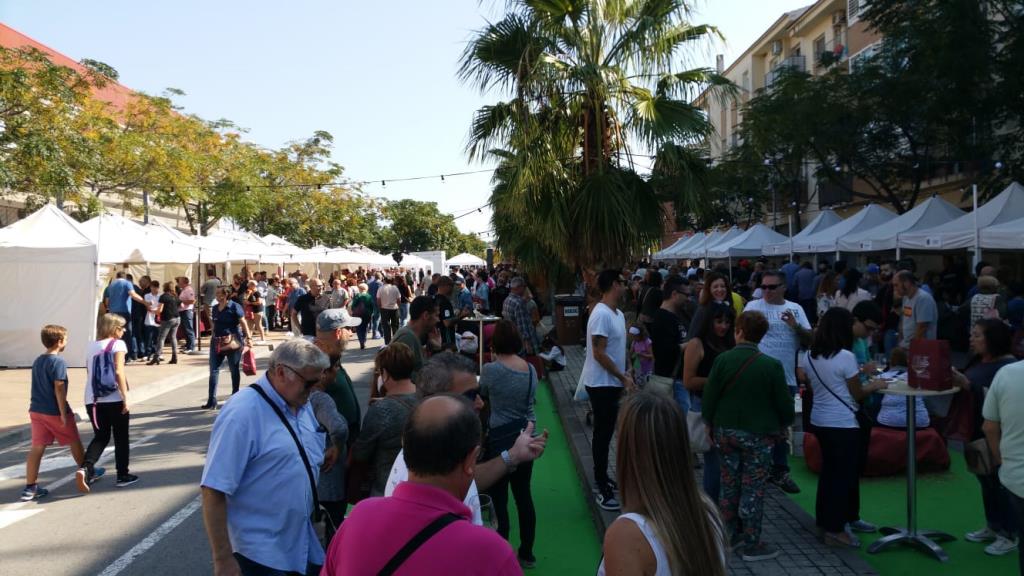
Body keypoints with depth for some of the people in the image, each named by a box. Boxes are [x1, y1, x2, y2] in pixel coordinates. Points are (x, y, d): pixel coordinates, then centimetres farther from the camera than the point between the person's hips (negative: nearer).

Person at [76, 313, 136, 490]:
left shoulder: (91, 346, 13)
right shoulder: (118, 344, -4)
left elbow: (89, 374, 15)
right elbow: (119, 372, -14)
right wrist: (125, 398, -14)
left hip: (93, 400, 5)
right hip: (114, 399, -5)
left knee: (100, 437, 17)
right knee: (121, 438, 10)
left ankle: (85, 468, -5)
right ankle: (123, 476, 18)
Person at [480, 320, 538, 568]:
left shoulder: (490, 369, -15)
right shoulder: (531, 369, 1)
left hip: (499, 439, -6)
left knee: (498, 500, 5)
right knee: (524, 496, 15)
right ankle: (526, 553, 26)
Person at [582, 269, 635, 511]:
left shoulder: (618, 313, 9)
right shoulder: (601, 314, -21)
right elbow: (598, 353, -23)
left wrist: (624, 374, 6)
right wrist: (623, 378, -18)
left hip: (613, 382, 9)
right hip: (601, 383, -9)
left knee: (606, 432, 17)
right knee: (602, 433, -2)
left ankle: (602, 478, 30)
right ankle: (603, 488, 6)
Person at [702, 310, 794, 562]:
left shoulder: (723, 360, -7)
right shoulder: (772, 365, -13)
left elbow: (709, 397, -4)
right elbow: (784, 403, -6)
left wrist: (711, 425, 11)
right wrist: (782, 425, 14)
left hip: (726, 431, 3)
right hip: (758, 434, -3)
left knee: (729, 484, 14)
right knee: (753, 489, 4)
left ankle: (731, 536, 25)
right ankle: (751, 544, 11)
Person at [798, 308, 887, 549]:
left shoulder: (808, 356, 2)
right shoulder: (846, 357, -17)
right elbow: (857, 395, -9)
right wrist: (874, 386, 9)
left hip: (819, 421, 7)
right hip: (844, 424, -7)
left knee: (829, 471, 17)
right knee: (843, 474, 2)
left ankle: (825, 518, 27)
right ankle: (835, 529, 8)